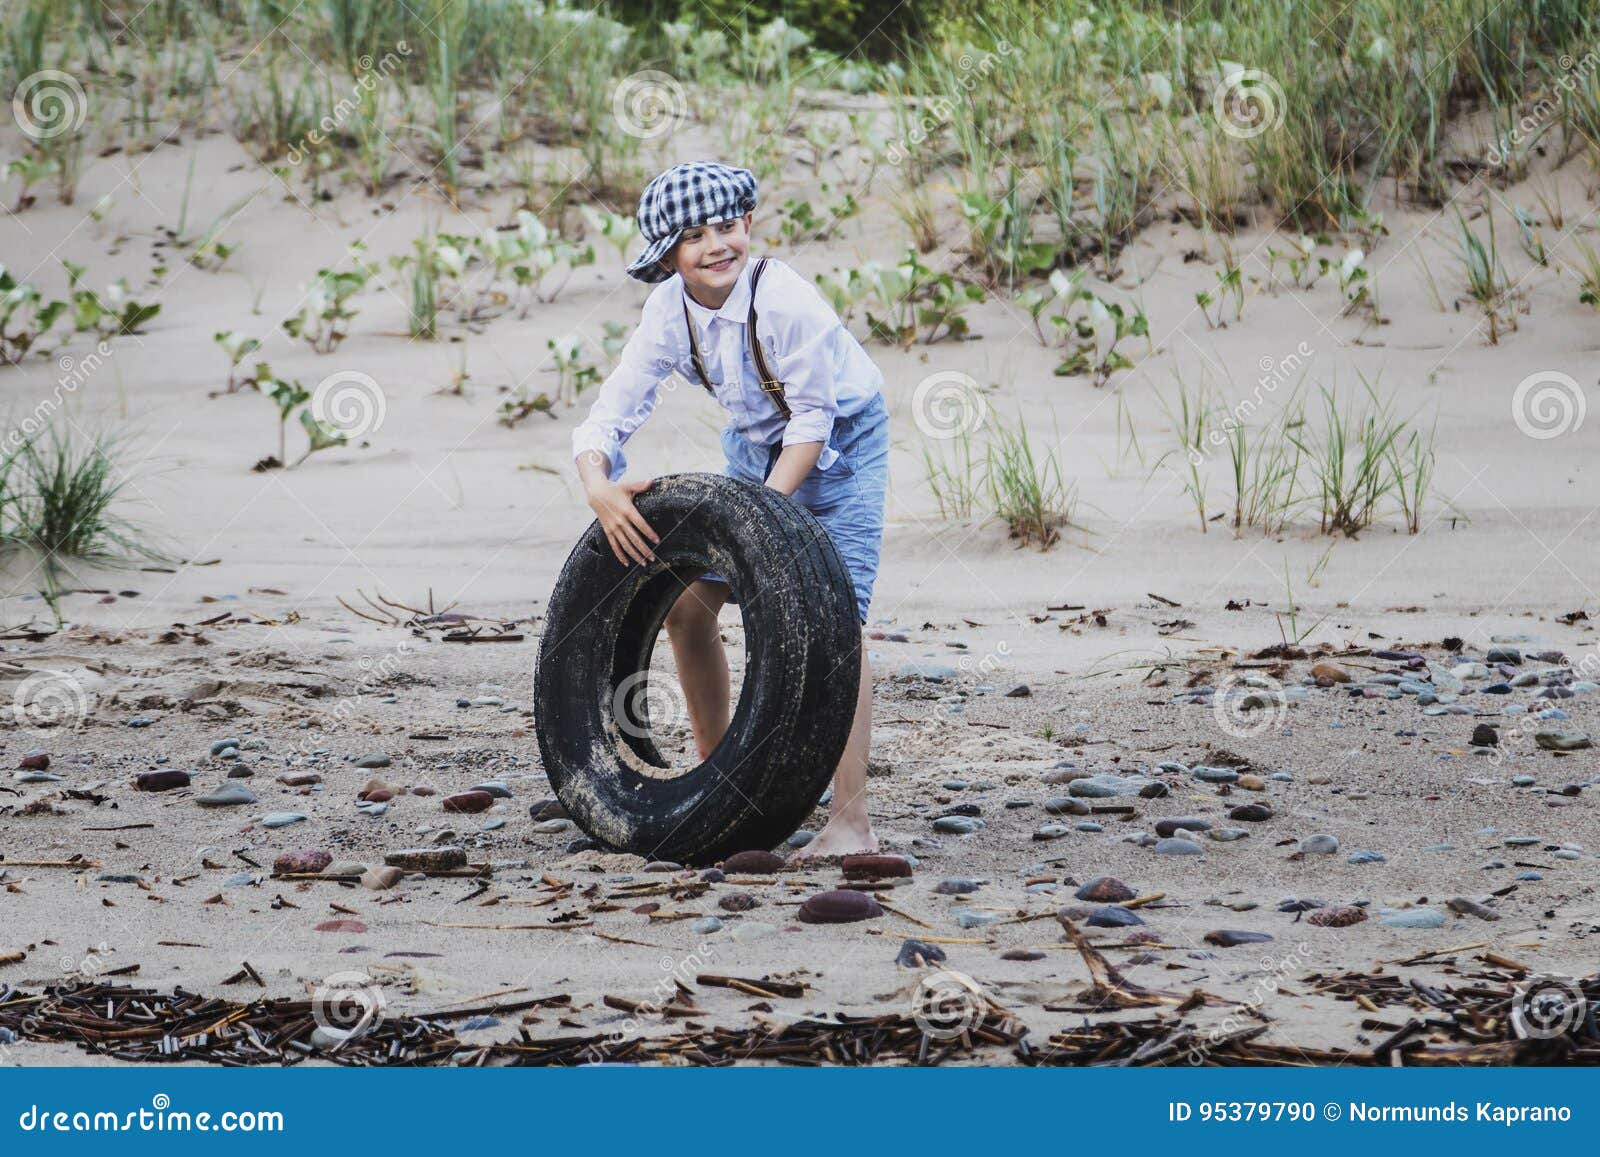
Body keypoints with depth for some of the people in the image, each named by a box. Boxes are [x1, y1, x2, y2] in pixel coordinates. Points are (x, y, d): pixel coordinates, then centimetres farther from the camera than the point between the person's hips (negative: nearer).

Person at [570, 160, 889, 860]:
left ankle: (851, 822, -21)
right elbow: (610, 414, -16)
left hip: (838, 443, -6)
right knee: (687, 602, 2)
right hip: (755, 446, 7)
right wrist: (599, 488, -36)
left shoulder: (785, 302, -31)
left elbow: (813, 421, -24)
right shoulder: (670, 312, -14)